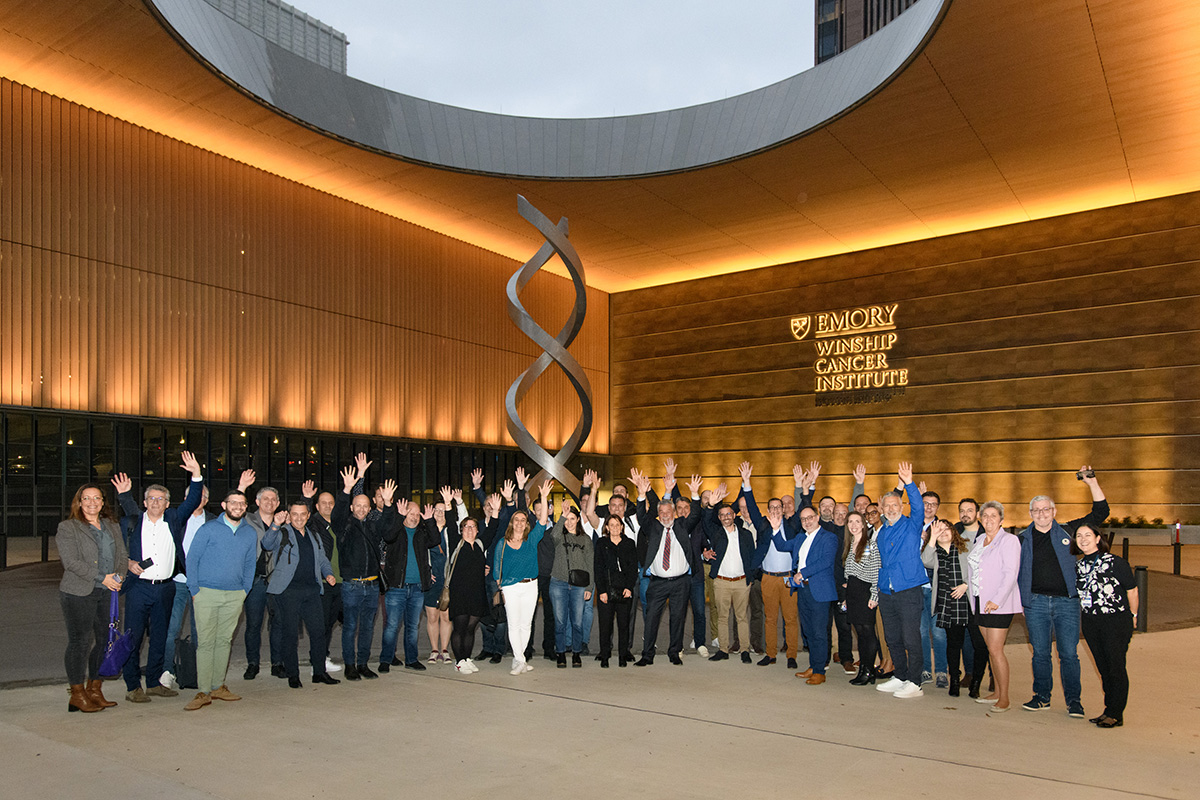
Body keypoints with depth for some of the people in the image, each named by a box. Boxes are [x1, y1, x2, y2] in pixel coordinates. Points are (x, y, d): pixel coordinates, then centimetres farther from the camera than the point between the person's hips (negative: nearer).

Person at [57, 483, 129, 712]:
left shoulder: (112, 526, 15)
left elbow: (123, 554, 13)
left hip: (107, 592, 5)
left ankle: (94, 690, 17)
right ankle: (77, 695, 9)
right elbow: (71, 562, -11)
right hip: (78, 593, -5)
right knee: (79, 642, -2)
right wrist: (102, 577, -17)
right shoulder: (67, 528, -2)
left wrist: (119, 575, -8)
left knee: (105, 640, 6)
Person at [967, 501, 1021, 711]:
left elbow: (1010, 574, -15)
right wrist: (973, 598, 13)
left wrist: (997, 600, -21)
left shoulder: (1008, 540, -8)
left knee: (996, 650, -8)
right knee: (990, 649, 11)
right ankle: (997, 692, 19)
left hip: (999, 604, -7)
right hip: (980, 602, 7)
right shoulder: (980, 540, 15)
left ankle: (1004, 698, -1)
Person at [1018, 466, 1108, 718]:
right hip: (1036, 602, 1)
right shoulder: (1023, 539, 8)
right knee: (1040, 653, 7)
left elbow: (1100, 513, 4)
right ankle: (1042, 697, 18)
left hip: (1067, 601, -1)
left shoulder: (1067, 532, 6)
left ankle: (1074, 700, 11)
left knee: (1069, 653, -1)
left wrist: (1092, 483, -5)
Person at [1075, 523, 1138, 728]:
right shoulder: (1079, 566, 6)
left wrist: (1132, 615, 8)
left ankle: (1116, 714, 9)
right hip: (1090, 623, 5)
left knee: (1116, 667, 0)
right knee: (1103, 669, 11)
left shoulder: (1116, 562, -10)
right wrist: (1085, 615, 15)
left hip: (1116, 621, -5)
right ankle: (1109, 710, 20)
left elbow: (1132, 590, 0)